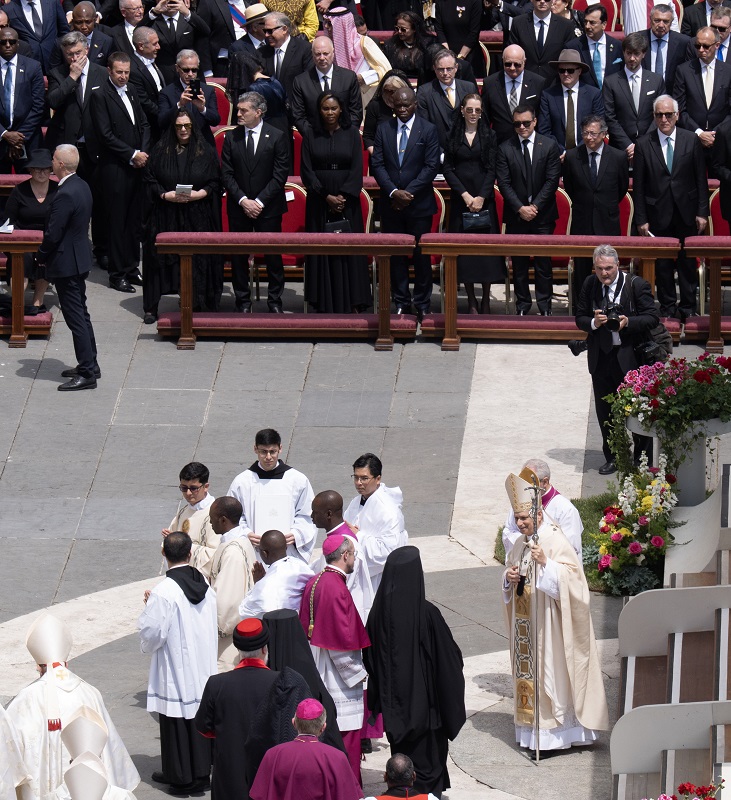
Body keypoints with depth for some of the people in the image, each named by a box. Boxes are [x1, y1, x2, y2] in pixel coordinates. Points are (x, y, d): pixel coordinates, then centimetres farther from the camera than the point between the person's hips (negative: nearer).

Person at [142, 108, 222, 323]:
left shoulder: (206, 152, 5)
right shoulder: (160, 151, 6)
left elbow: (214, 184, 4)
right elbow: (150, 182, 5)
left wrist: (195, 195, -12)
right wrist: (167, 195, -11)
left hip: (197, 217, 0)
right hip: (166, 217, 0)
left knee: (197, 262, -4)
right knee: (160, 259, -1)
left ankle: (197, 305, 4)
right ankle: (151, 308, 5)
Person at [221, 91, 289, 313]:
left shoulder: (277, 137, -2)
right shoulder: (231, 137, 4)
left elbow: (280, 175, -5)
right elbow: (227, 174, 3)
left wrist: (260, 202, -11)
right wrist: (243, 201, -9)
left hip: (268, 207, -2)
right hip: (239, 207, 2)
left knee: (273, 254, 1)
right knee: (238, 255, 3)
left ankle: (275, 301, 11)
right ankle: (243, 301, 12)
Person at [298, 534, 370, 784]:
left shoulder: (314, 583, 7)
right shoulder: (336, 588, -21)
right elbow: (344, 637, -21)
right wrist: (358, 672, -10)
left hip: (318, 674, 10)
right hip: (339, 678, -10)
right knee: (346, 735, -3)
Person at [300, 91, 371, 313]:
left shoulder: (351, 133, 3)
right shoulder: (310, 135, 3)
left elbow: (357, 169, -1)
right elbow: (307, 170, -1)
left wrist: (344, 196, -12)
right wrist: (326, 196, -11)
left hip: (347, 200, 0)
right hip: (319, 201, 0)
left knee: (349, 251, -2)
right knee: (321, 251, -1)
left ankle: (351, 303, -1)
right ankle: (325, 305, 1)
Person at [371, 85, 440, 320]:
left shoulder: (428, 130, 0)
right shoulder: (383, 129, 7)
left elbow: (431, 166, -6)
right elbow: (377, 164, 2)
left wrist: (409, 192, -13)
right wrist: (394, 192, -11)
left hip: (419, 203, -2)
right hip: (391, 204, 2)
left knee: (421, 254, 2)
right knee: (395, 255, 4)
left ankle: (422, 304, 9)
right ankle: (401, 303, 11)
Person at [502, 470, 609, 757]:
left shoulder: (554, 541, -13)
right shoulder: (520, 545, 11)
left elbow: (572, 574, -20)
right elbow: (510, 576, 21)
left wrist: (545, 564, -33)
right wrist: (509, 577, -2)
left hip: (548, 623, -8)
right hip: (525, 621, 8)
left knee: (550, 670, -5)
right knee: (529, 672, 9)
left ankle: (551, 734, -1)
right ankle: (533, 734, 16)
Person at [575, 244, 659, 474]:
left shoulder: (637, 285, -9)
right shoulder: (590, 285, 2)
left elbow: (652, 318, -8)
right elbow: (579, 318, 7)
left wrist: (628, 322, -25)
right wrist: (593, 323, -15)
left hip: (629, 357, -4)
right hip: (600, 358, 4)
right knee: (604, 411, 11)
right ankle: (612, 458, 23)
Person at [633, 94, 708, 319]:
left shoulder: (691, 140, 1)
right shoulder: (644, 144, -1)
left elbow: (701, 180, 3)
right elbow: (638, 186, 0)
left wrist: (702, 212, -2)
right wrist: (641, 219, -3)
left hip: (686, 213, 0)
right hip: (659, 214, 0)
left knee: (688, 262, 5)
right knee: (662, 264, 5)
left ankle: (688, 307, 14)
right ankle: (668, 307, 15)